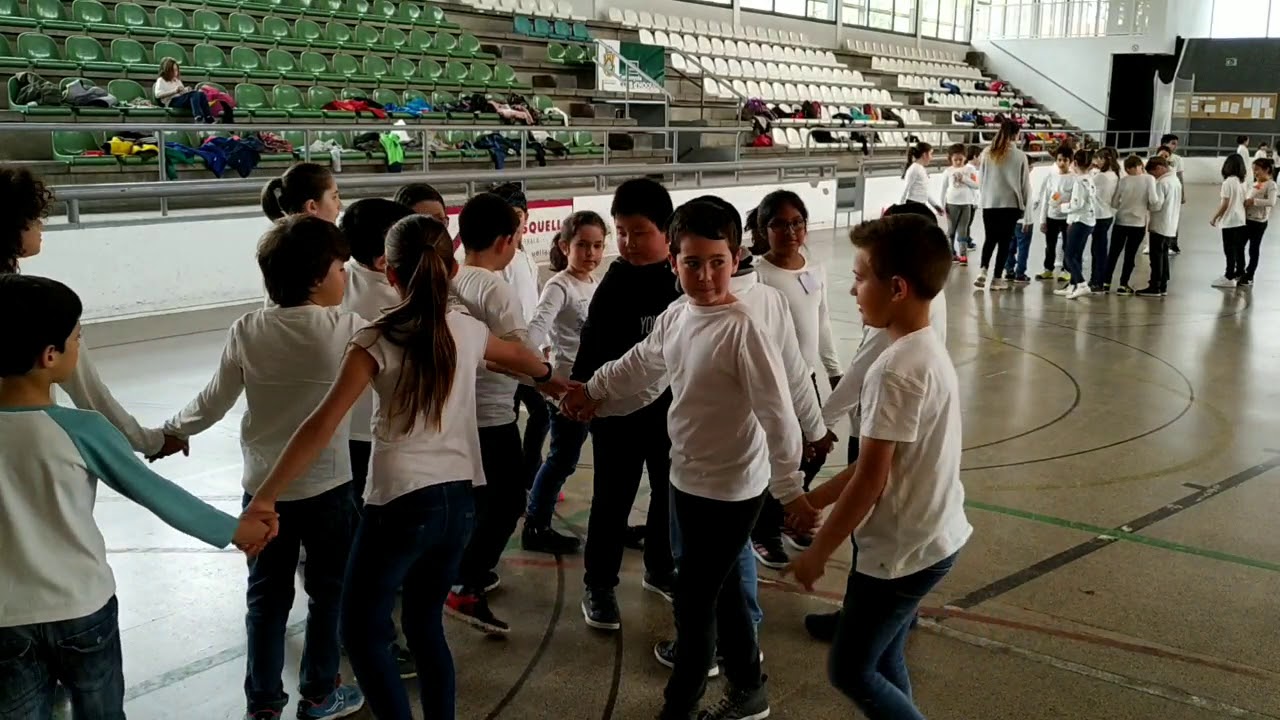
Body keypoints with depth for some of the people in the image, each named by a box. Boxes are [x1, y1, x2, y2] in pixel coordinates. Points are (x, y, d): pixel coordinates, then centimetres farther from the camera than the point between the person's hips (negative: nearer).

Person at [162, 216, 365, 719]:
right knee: (329, 591, 14)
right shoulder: (345, 329, -15)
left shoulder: (247, 330, -5)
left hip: (263, 487, 4)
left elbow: (213, 403, 2)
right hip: (326, 487, -3)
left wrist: (172, 430, 20)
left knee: (266, 594, 15)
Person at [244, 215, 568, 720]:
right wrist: (554, 380, 50)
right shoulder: (467, 329, 6)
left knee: (362, 635, 9)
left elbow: (323, 425, -18)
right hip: (458, 500, 6)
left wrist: (264, 499, -15)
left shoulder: (377, 341, -10)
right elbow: (515, 354, 28)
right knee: (425, 626, 21)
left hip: (400, 503, -5)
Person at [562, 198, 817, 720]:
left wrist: (789, 490, -23)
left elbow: (777, 414, -24)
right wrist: (592, 389, 31)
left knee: (693, 600, 4)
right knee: (721, 590, 21)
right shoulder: (676, 317, 0)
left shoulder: (742, 329, -24)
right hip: (687, 479, 8)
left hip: (730, 490, -8)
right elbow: (640, 363, 20)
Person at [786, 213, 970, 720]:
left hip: (902, 550, -9)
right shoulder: (927, 351, 4)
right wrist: (818, 497, 17)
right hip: (929, 537, 9)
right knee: (883, 663, 20)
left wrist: (818, 551, -12)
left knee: (850, 672, 7)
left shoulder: (896, 369, -26)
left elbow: (871, 478, -23)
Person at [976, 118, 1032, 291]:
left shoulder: (987, 154, 0)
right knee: (1004, 240, 6)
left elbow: (980, 180, 5)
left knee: (990, 239, 14)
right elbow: (1025, 184, -1)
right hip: (1011, 203, -2)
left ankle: (983, 270, -5)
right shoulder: (1020, 156, -6)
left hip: (989, 203, 2)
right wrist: (1024, 205, 9)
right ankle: (997, 278, 8)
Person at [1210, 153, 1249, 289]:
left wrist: (1215, 218, -4)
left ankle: (1229, 277, 7)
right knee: (1239, 249, 14)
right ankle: (1239, 275, 22)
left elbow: (1225, 204, -14)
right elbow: (1244, 202, 10)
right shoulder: (1244, 183, 6)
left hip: (1230, 221, -7)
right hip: (1241, 220, 7)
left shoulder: (1228, 182, -14)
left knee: (1230, 250, 1)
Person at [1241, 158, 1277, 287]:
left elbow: (1271, 202, -25)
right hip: (1247, 219, 7)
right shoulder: (1255, 183, 12)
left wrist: (1253, 201, -24)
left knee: (1254, 250, 2)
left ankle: (1249, 278, 11)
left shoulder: (1271, 185, -11)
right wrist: (1245, 202, 0)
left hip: (1259, 222, -7)